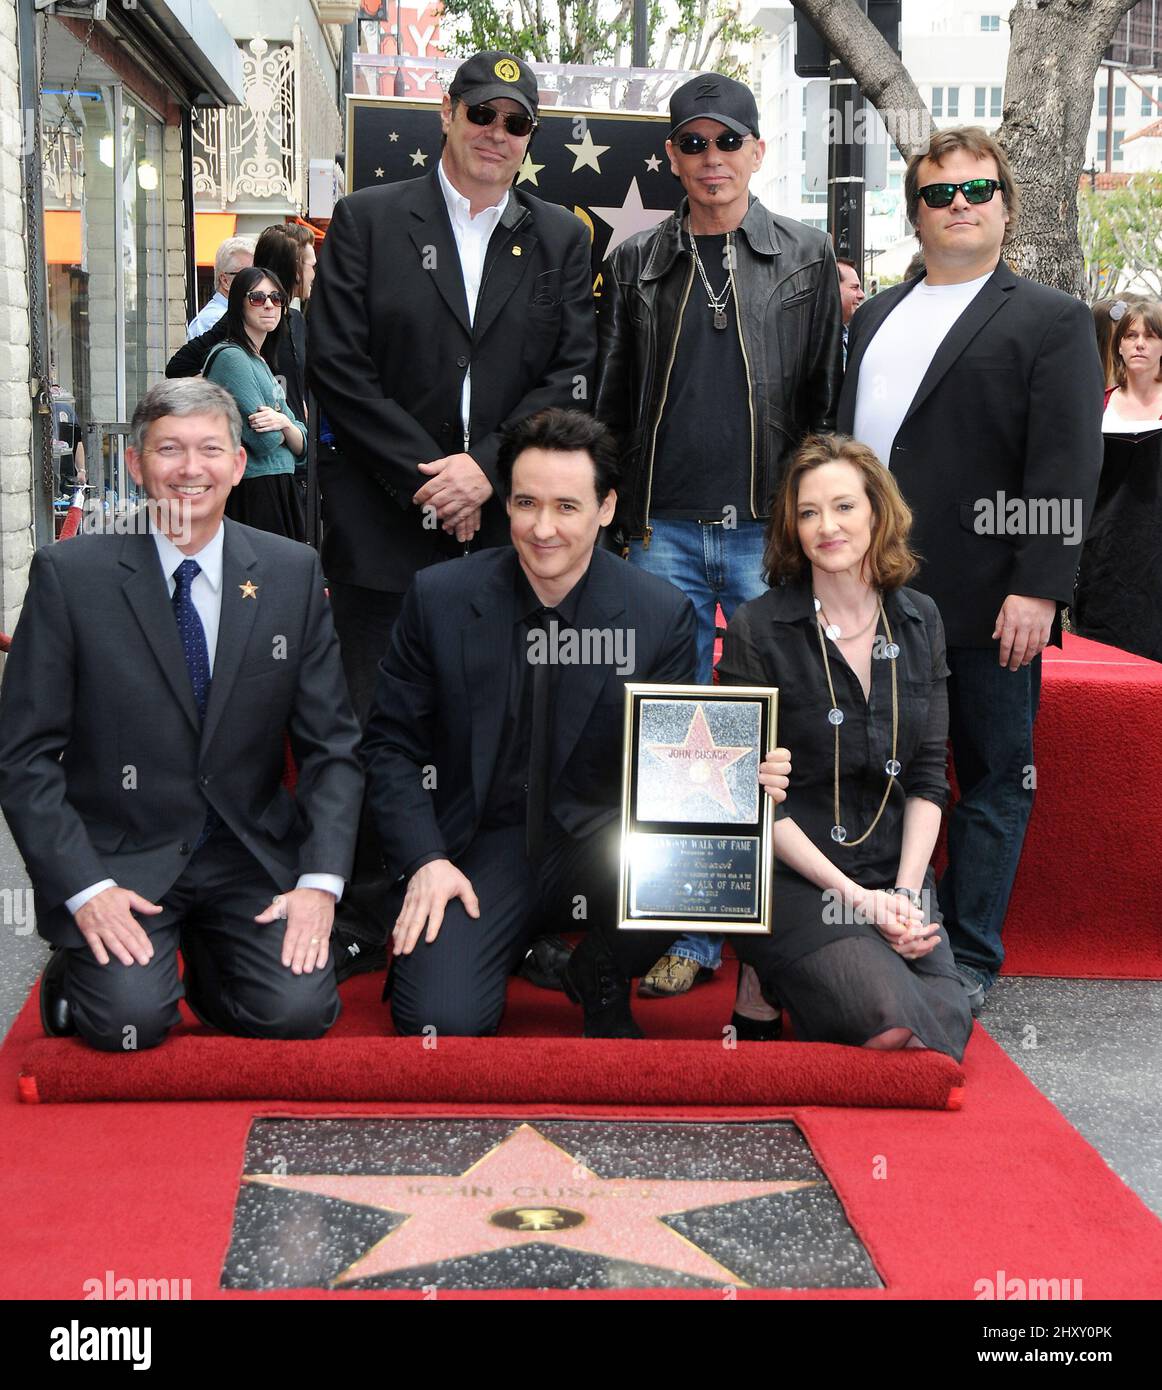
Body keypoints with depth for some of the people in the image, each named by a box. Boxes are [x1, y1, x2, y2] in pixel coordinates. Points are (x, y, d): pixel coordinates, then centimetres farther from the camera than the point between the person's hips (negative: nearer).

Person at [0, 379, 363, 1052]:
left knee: (298, 1011, -19)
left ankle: (209, 961, 14)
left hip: (253, 856, 2)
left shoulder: (293, 572, 1)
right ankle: (78, 973, 12)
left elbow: (332, 744, 2)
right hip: (118, 859, -2)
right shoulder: (70, 575, -6)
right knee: (130, 1019, -23)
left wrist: (320, 882, -10)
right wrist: (84, 888, -16)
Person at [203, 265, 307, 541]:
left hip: (279, 493, 9)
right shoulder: (231, 356, -8)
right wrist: (285, 425, 4)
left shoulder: (261, 362, 19)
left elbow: (300, 446, 12)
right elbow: (265, 441, -17)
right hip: (251, 495, -8)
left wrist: (284, 423, -10)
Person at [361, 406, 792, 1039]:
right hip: (475, 846, -1)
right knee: (442, 1021, -24)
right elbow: (391, 743, 2)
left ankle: (601, 976, 0)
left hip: (596, 840, 1)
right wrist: (425, 860, -11)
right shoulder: (438, 597, -5)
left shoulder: (662, 615, -6)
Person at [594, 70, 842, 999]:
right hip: (665, 533, 2)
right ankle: (689, 935, 14)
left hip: (771, 531, -1)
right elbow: (613, 401, 11)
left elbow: (827, 399, 4)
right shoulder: (638, 262, 10)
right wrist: (625, 520, 6)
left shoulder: (809, 259, 6)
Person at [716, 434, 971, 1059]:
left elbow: (928, 775, 7)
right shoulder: (757, 630, -7)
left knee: (948, 1018, -16)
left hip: (897, 874, 5)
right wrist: (856, 897, -14)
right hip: (791, 881, -4)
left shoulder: (919, 621, 7)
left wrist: (906, 892, -7)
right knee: (893, 1015, -24)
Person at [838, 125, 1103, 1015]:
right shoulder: (875, 317, 18)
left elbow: (1066, 467, -8)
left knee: (994, 778, 5)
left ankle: (970, 957, 15)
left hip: (987, 604, -5)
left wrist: (1039, 587, -17)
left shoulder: (1051, 321, 0)